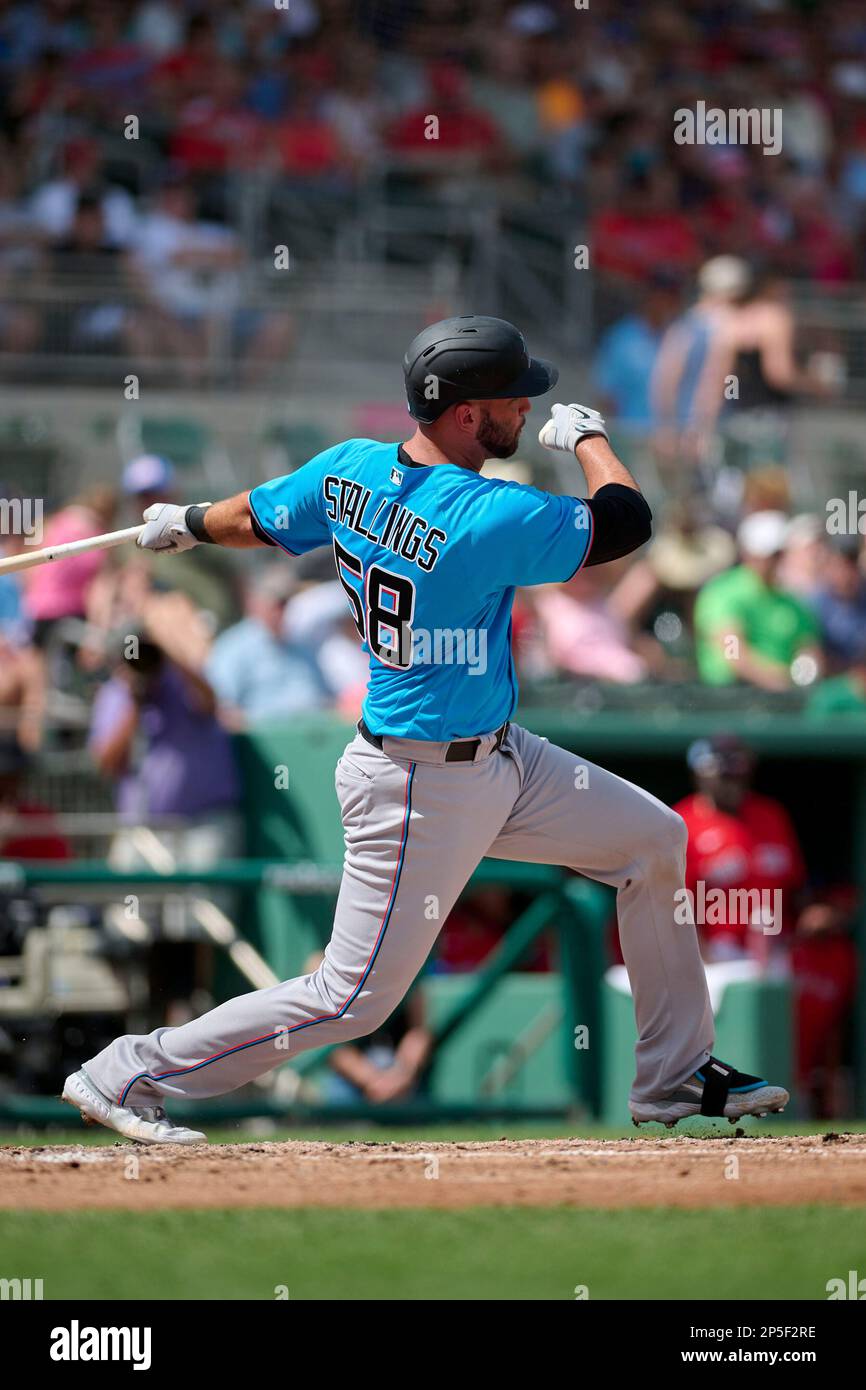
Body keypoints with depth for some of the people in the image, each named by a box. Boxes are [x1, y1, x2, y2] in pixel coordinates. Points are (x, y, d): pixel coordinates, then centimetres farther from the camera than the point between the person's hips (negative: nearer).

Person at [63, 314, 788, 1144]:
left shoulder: (351, 470, -4)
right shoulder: (483, 518, -29)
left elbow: (253, 520, 12)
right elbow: (625, 521, -20)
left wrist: (187, 525, 35)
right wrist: (585, 436, 0)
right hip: (422, 789, -10)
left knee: (652, 839, 14)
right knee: (352, 1001, -3)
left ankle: (676, 1078, 24)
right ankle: (125, 1074, 8)